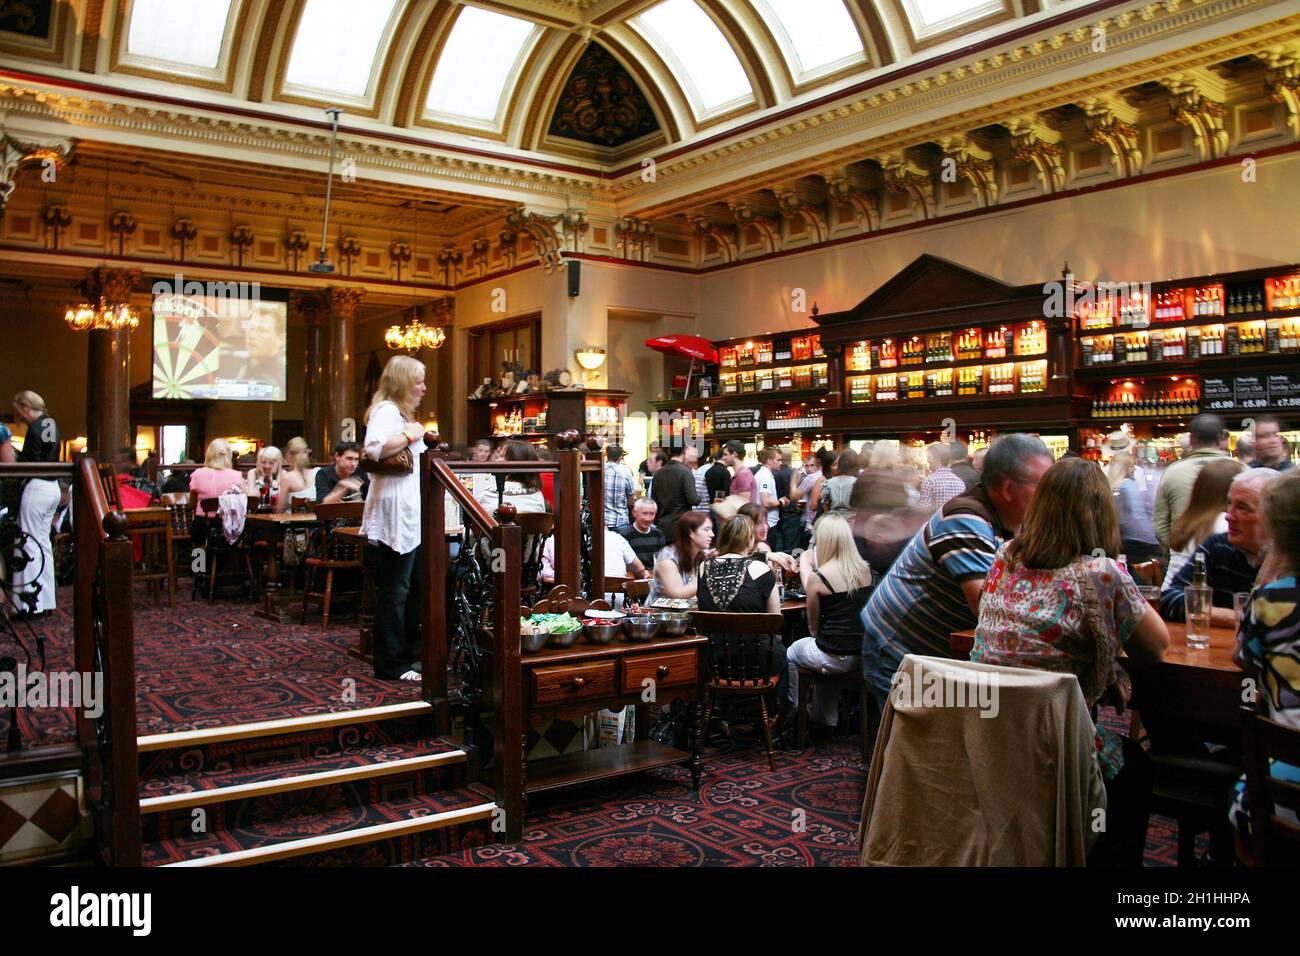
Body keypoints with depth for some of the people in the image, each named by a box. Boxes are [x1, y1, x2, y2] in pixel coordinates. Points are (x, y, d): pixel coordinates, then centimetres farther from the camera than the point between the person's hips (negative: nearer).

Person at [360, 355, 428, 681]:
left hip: (411, 515, 11)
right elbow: (373, 448, -30)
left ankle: (411, 653, 24)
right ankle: (391, 664, 0)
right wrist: (409, 435, -20)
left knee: (416, 585, 15)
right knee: (394, 590, -6)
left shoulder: (401, 413, 22)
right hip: (395, 514, -11)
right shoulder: (386, 410, -11)